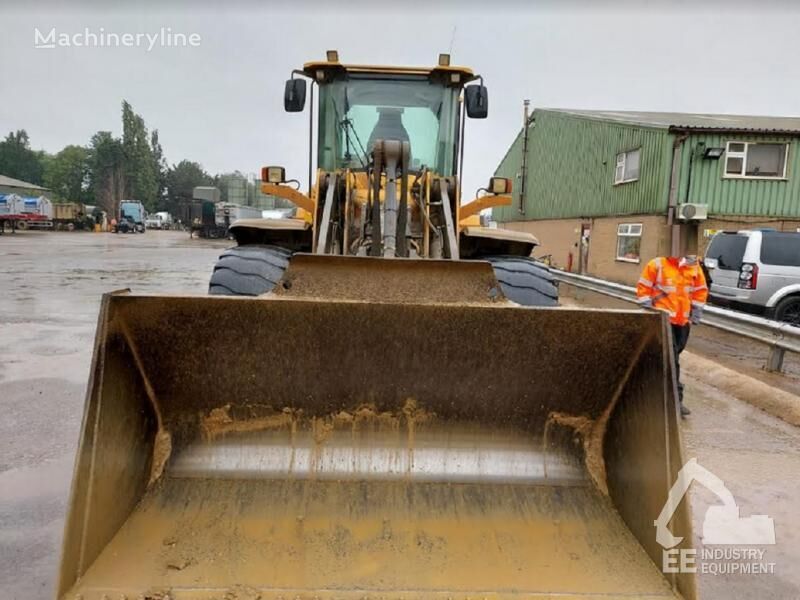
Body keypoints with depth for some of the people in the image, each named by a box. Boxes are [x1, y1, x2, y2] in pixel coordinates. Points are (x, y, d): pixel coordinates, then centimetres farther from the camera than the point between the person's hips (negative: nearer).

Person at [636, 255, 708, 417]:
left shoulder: (694, 267, 6)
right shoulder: (657, 265, -8)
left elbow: (701, 290, 17)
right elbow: (643, 288, -4)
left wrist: (696, 314, 12)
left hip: (683, 321, 5)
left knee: (673, 356, 13)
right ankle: (676, 398, -7)